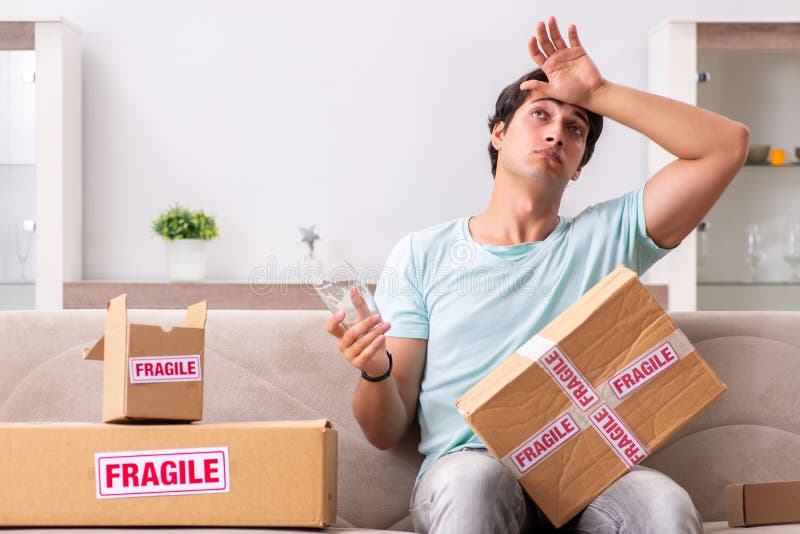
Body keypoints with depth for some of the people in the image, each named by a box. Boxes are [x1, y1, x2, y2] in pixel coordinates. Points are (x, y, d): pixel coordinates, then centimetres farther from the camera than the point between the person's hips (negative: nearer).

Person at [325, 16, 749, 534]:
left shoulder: (606, 237, 15)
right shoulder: (422, 255, 12)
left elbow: (728, 144, 7)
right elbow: (387, 432, 8)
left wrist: (598, 93, 6)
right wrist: (375, 371, -16)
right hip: (465, 473, -1)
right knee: (474, 477, -37)